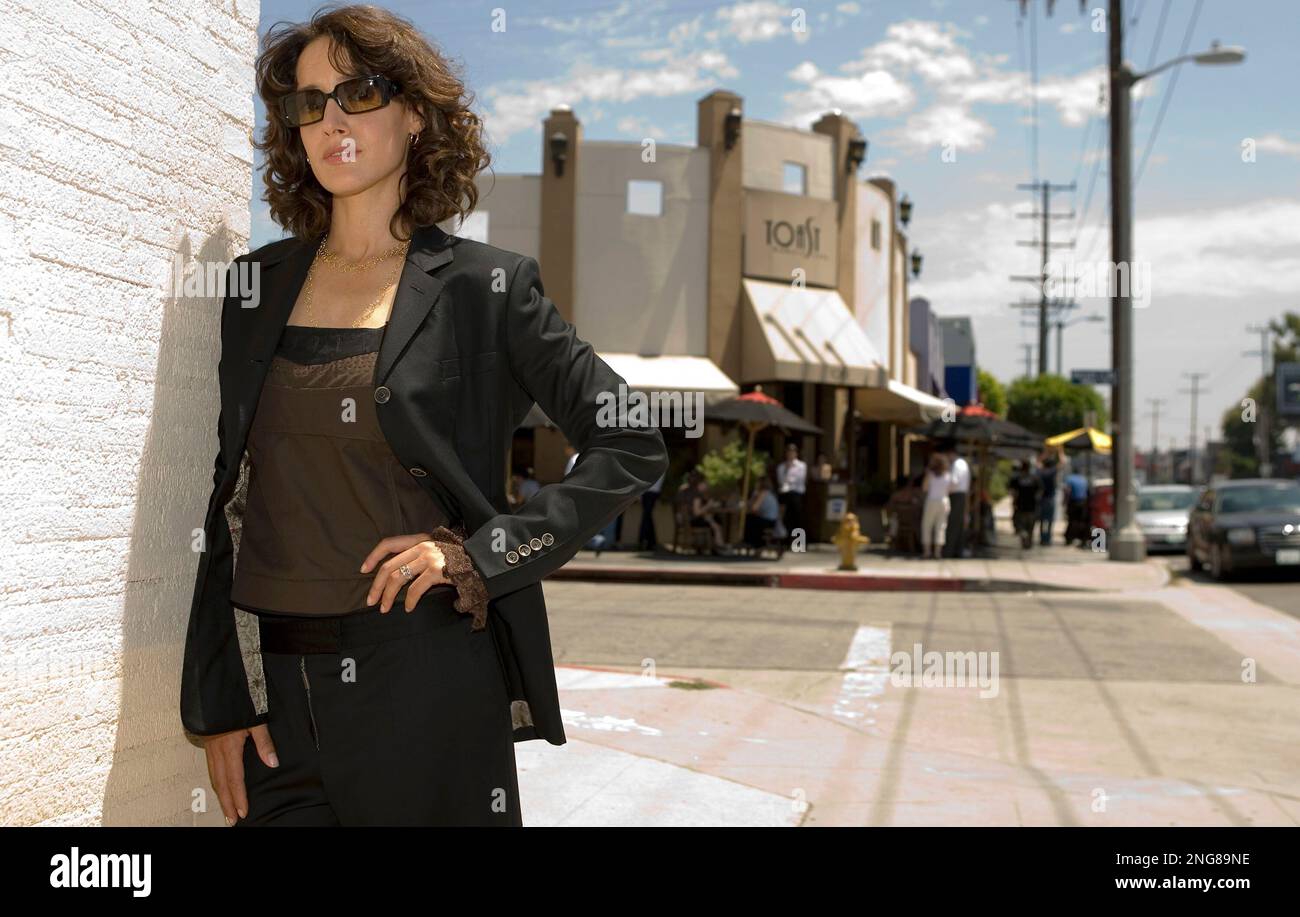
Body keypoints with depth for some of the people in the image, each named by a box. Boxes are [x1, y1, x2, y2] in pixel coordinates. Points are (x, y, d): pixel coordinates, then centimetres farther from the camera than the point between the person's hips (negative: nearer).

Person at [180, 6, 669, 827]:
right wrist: (216, 699, 4)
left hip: (424, 674, -3)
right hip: (271, 682, 3)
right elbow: (228, 504, 9)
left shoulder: (482, 286, -2)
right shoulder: (258, 286, 9)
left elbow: (634, 448, -3)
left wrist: (482, 552, -11)